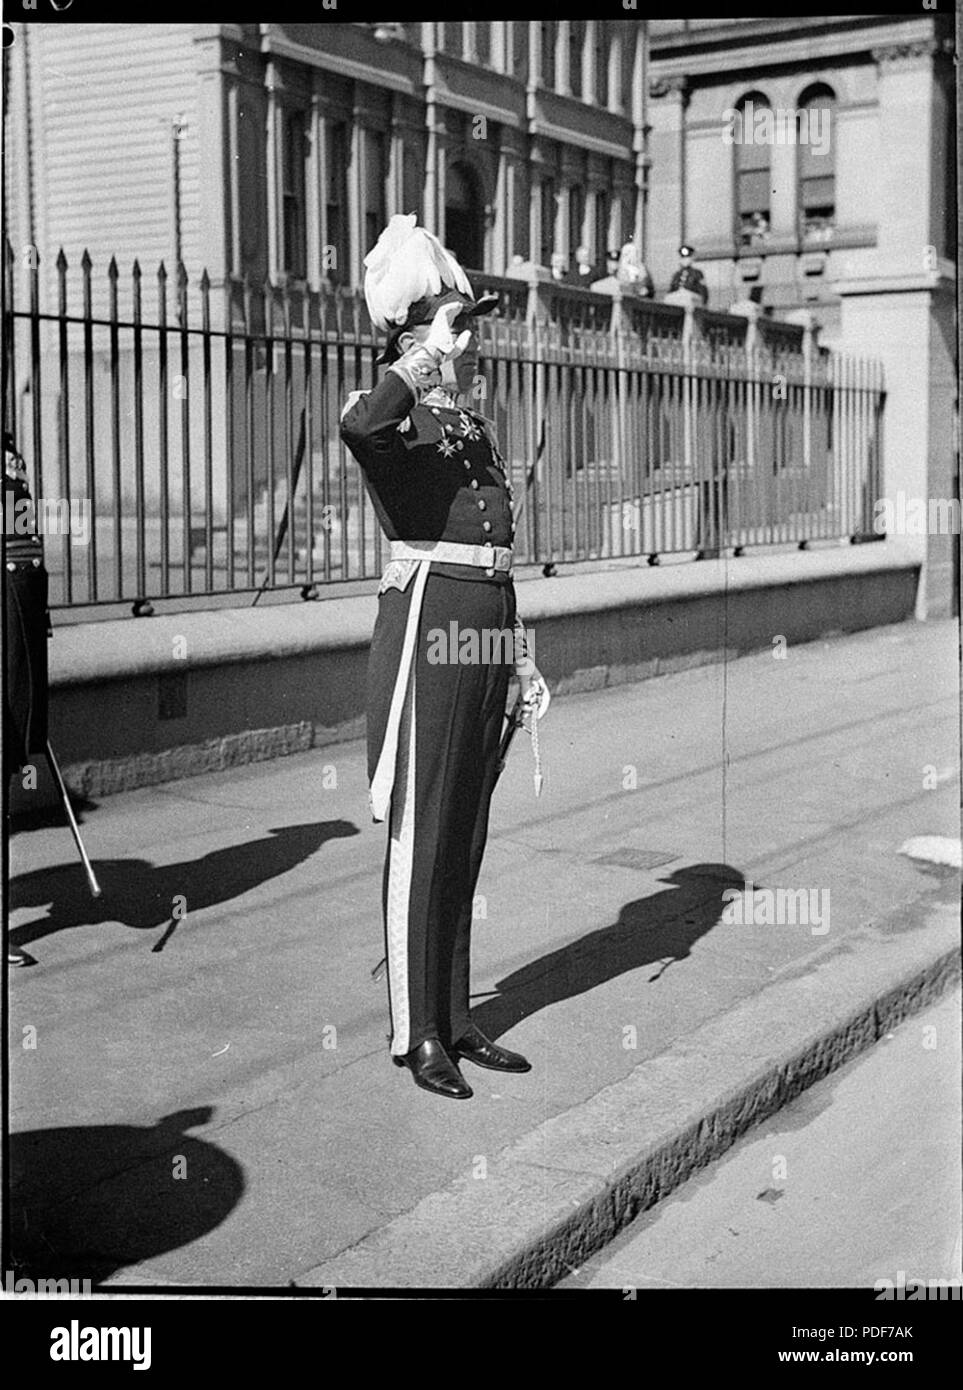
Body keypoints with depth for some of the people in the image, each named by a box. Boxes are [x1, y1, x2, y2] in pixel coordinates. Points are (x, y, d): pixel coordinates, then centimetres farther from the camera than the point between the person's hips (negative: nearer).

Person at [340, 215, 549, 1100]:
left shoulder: (477, 430, 18)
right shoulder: (396, 422, -6)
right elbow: (355, 425, -35)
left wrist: (524, 661, 19)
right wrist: (429, 351, -24)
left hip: (484, 635, 8)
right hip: (425, 628, -8)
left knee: (466, 837, 12)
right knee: (420, 837, -1)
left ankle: (456, 1020, 23)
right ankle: (416, 1034, 10)